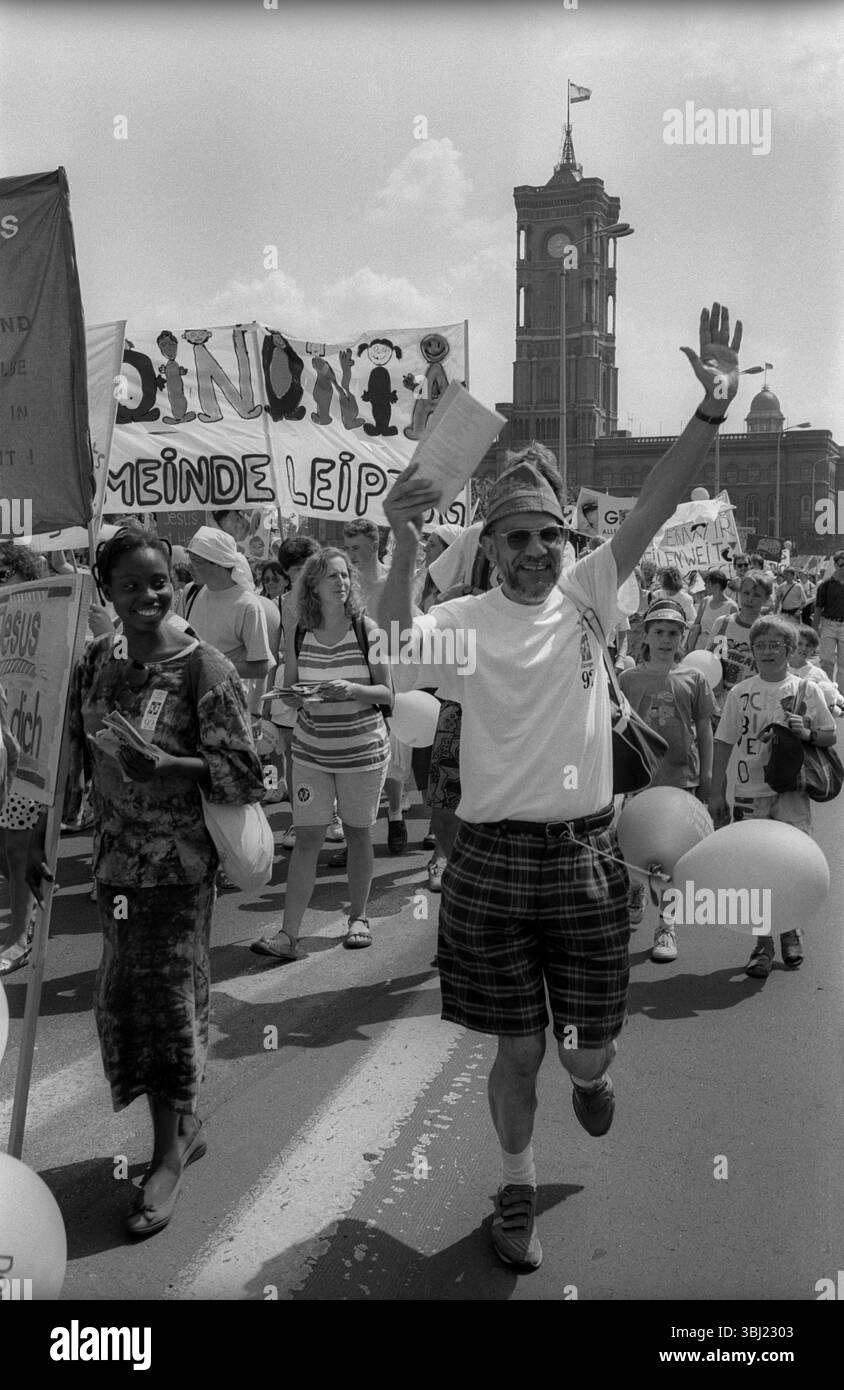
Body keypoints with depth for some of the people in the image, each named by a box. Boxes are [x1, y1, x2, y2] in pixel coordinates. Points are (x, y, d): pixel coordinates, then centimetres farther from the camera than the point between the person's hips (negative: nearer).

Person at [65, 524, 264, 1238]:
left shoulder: (206, 670, -15)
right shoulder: (97, 660, 3)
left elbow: (243, 776, -15)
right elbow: (75, 758, 13)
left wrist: (168, 766, -28)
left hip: (179, 863, -6)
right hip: (116, 858, 7)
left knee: (168, 995, 3)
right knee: (126, 996, 14)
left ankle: (169, 1156, 22)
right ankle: (186, 1129, 35)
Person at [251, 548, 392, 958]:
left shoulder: (366, 629, -6)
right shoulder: (298, 635, 0)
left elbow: (387, 693, -5)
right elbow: (288, 692, 8)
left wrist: (351, 689, -23)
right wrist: (300, 697, -15)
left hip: (363, 749, -1)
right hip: (311, 750, 1)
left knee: (357, 832, 10)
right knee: (307, 837, -1)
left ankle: (358, 917, 28)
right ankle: (288, 935, 2)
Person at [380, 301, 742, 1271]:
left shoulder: (585, 594, 3)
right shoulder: (468, 617, -3)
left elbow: (657, 505, -8)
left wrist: (714, 406, -19)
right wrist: (404, 547, -37)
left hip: (585, 853, 2)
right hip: (494, 857, -1)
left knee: (587, 1048, 11)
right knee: (517, 1050, 11)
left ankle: (590, 1073, 51)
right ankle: (517, 1190, 37)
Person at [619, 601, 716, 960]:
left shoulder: (693, 679, 2)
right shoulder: (628, 679, 1)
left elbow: (704, 729, 7)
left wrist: (706, 775, 5)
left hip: (681, 777, 0)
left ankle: (667, 927, 11)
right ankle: (635, 895, 40)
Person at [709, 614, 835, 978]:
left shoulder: (806, 690, 4)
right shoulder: (740, 693, 4)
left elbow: (830, 737, 9)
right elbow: (723, 743, 6)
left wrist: (807, 733, -14)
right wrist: (717, 794, 3)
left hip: (792, 789, -1)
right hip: (750, 791, 1)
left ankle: (791, 928, 20)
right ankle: (763, 941, 17)